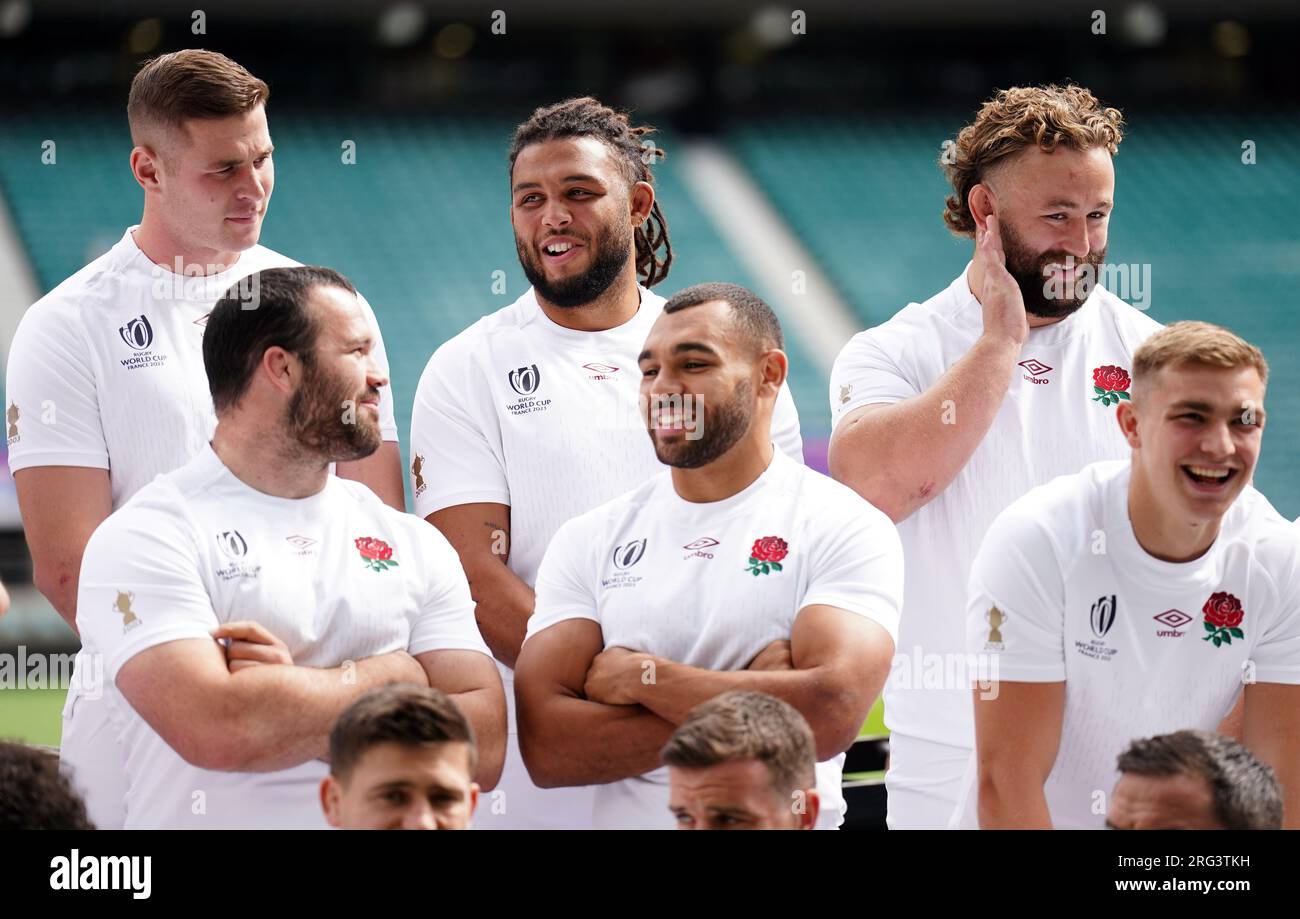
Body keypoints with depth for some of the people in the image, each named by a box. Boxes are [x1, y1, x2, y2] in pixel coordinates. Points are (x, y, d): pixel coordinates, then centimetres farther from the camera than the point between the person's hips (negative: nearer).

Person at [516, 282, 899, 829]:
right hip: (624, 820, 2)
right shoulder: (589, 539, 9)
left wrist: (639, 676, -7)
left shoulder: (845, 528, 1)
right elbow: (544, 747, -2)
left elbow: (831, 716, -14)